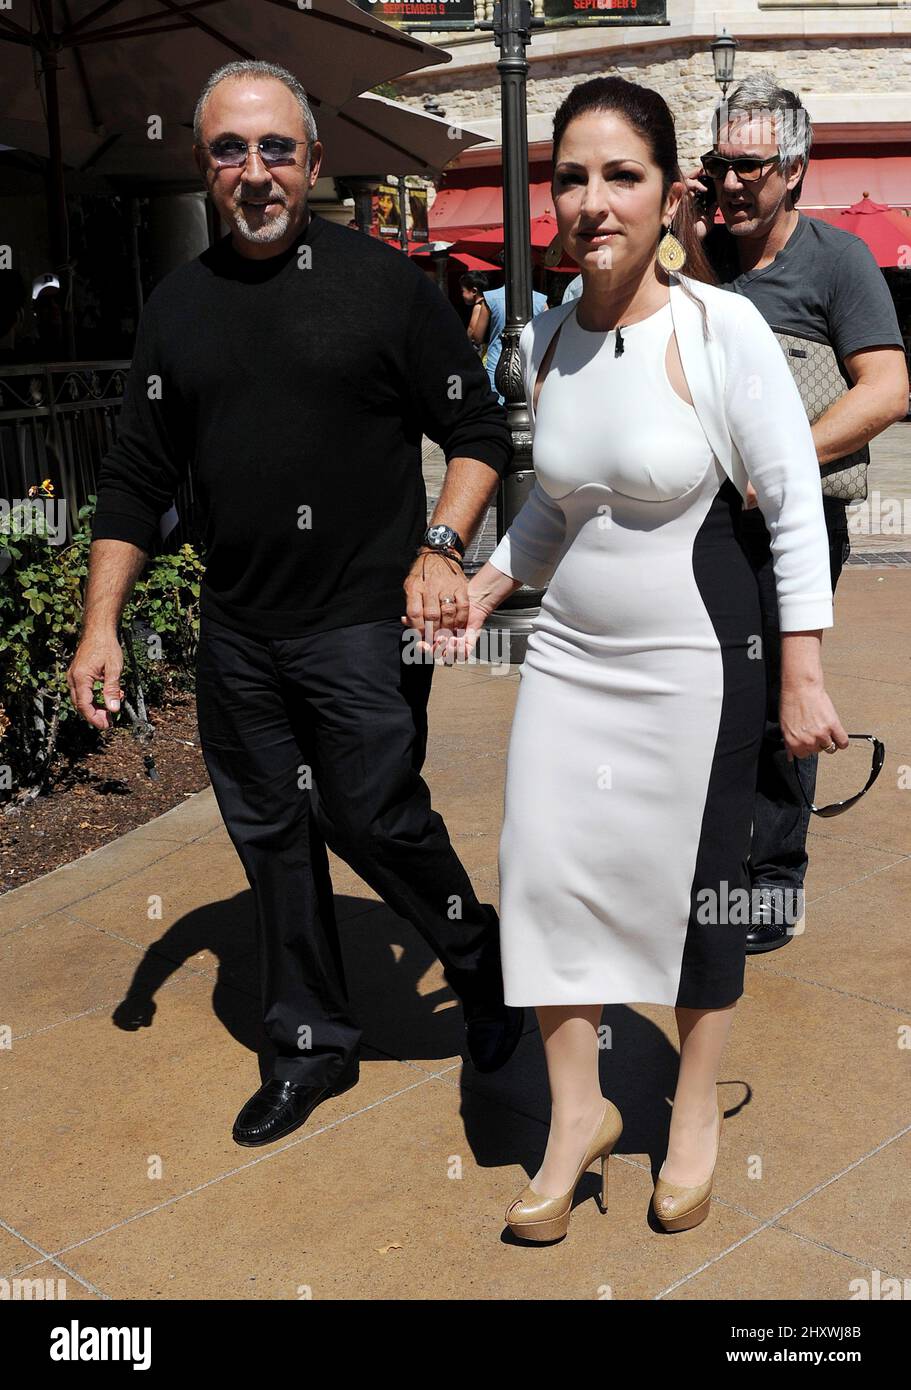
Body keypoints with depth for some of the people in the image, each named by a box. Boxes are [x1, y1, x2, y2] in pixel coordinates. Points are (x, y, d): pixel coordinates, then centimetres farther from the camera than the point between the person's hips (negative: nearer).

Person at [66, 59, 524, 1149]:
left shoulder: (385, 282, -3)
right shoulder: (178, 305, 8)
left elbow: (478, 432, 0)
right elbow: (137, 475, 10)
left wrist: (440, 550, -15)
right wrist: (100, 625, 4)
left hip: (364, 624, -4)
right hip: (236, 635, 5)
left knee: (376, 822, -2)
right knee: (270, 837, 12)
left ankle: (485, 964, 28)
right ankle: (310, 1047, 30)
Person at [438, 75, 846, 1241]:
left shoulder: (723, 329, -14)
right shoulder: (543, 339, 1)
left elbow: (795, 507, -11)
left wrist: (801, 680, -12)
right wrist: (486, 588, 4)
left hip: (697, 661, -4)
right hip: (568, 653, 5)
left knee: (695, 882, 9)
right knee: (545, 871, 3)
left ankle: (696, 1115, 33)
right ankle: (577, 1114, 24)